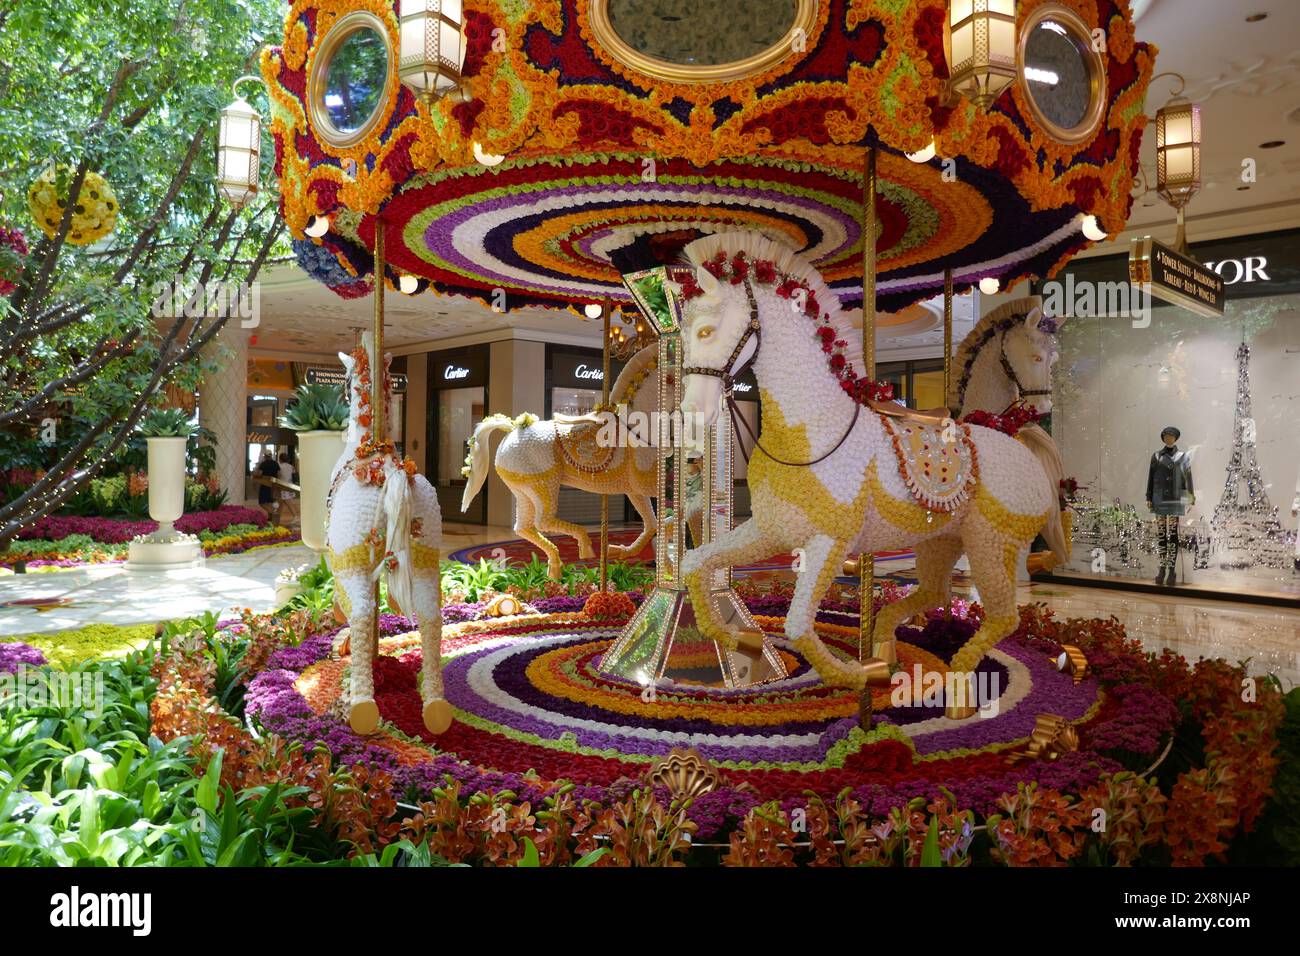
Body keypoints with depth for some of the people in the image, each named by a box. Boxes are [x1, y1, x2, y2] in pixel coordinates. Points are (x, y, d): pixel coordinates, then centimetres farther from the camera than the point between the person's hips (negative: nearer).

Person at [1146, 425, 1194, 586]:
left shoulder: (1182, 456, 5)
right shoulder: (1156, 456, 8)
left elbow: (1188, 477, 5)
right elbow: (1150, 478, 8)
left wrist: (1190, 496, -1)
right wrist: (1149, 497, 2)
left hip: (1175, 499, -1)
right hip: (1160, 498, 1)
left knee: (1173, 533, -3)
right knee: (1160, 533, 0)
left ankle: (1172, 569, -1)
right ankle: (1162, 568, 6)